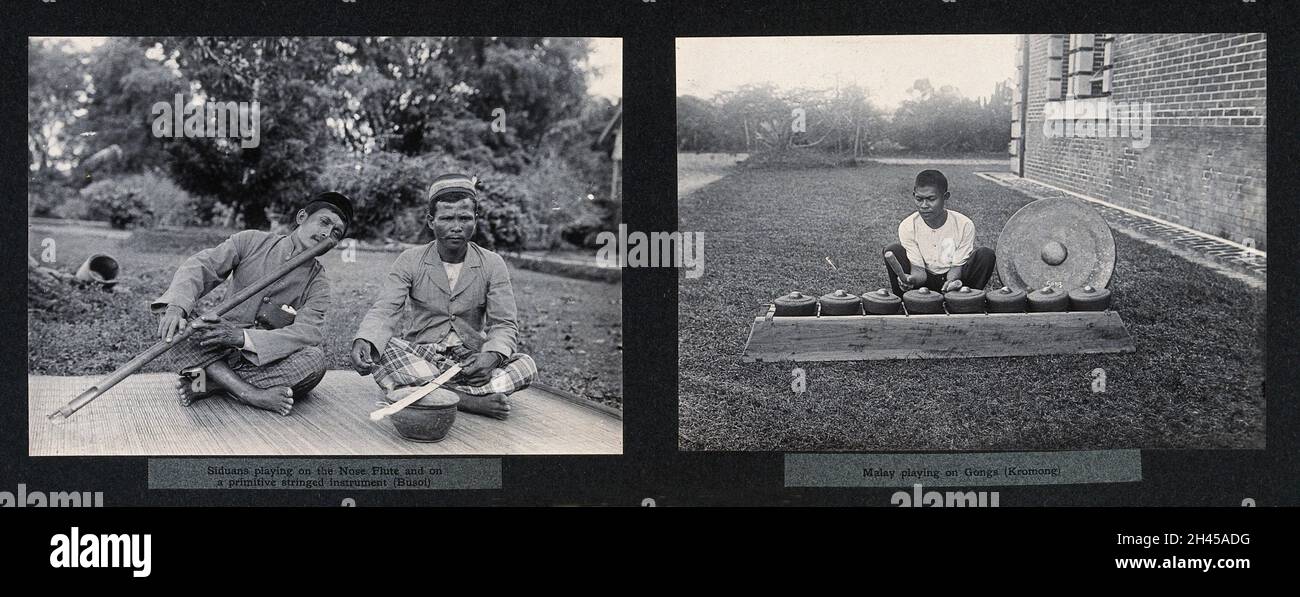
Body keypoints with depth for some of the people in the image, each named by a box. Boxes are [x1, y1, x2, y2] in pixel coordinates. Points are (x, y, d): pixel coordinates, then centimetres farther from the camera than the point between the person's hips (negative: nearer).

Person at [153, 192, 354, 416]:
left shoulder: (317, 282, 1)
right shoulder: (252, 242, 3)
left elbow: (307, 334, -17)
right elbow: (200, 266, -8)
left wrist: (243, 337, -32)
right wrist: (176, 306, -31)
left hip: (266, 362, 0)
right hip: (218, 354, 0)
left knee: (315, 360, -30)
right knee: (172, 318, -26)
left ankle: (210, 385, -29)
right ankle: (252, 394, -38)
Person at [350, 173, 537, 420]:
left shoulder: (492, 264, 0)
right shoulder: (410, 261, -1)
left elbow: (504, 324, -5)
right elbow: (385, 310, -12)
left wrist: (491, 356, -29)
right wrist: (364, 341, -36)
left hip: (470, 361, 1)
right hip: (418, 358, -1)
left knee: (526, 366, -26)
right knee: (380, 352, -32)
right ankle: (471, 401, -37)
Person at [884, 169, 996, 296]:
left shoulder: (964, 225, -17)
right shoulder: (907, 227, -15)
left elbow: (956, 267, -12)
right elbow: (918, 269, -13)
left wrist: (952, 280, -37)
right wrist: (912, 279, -39)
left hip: (952, 280, 0)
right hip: (925, 282, 0)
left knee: (987, 255, -23)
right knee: (893, 250, -23)